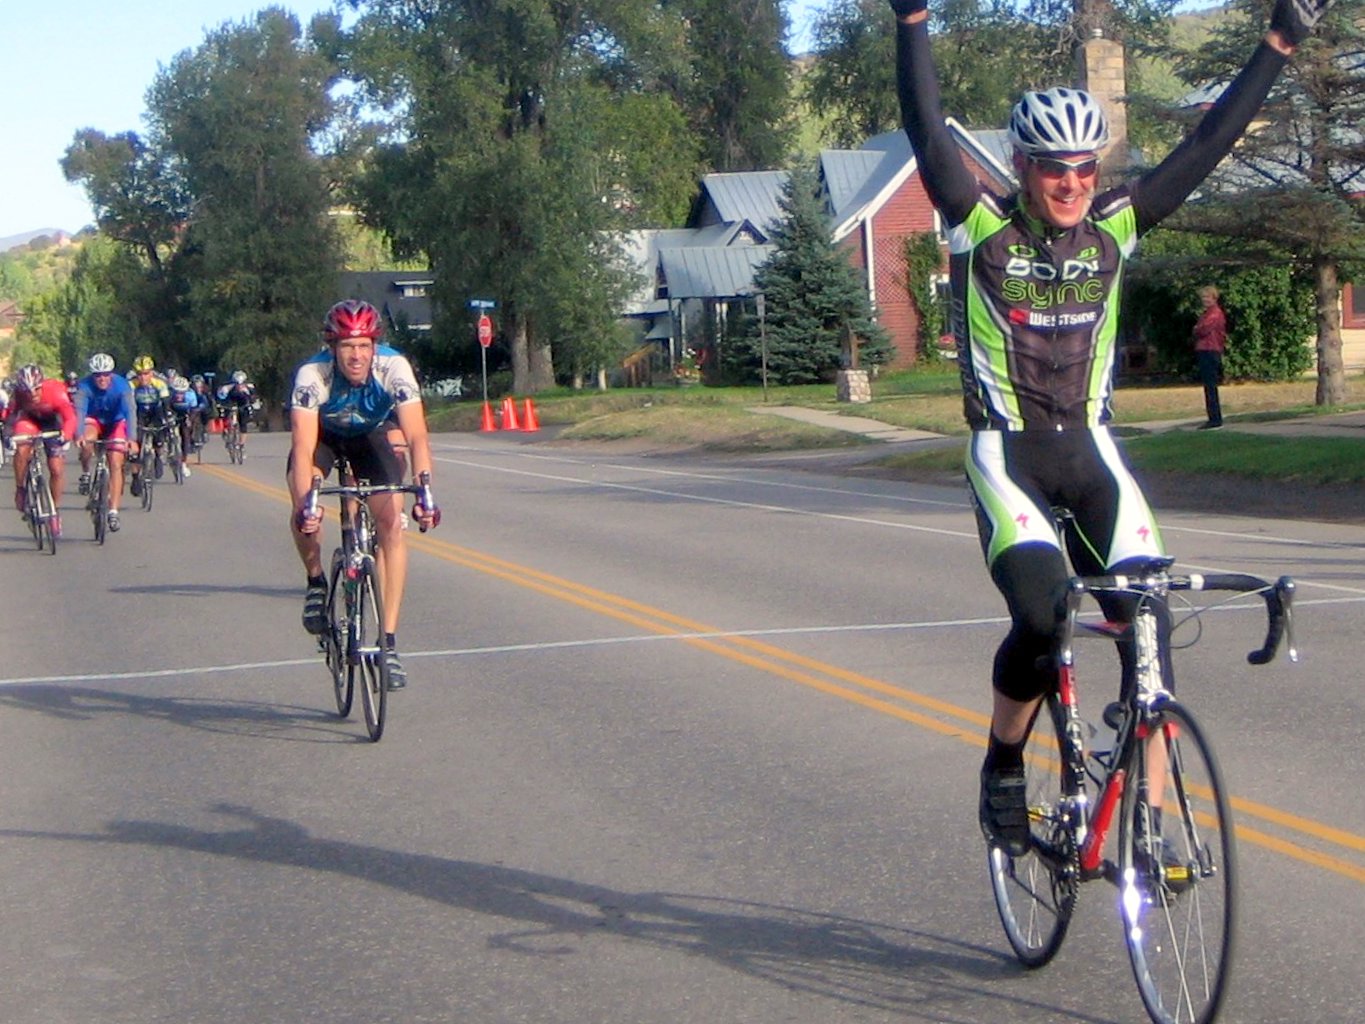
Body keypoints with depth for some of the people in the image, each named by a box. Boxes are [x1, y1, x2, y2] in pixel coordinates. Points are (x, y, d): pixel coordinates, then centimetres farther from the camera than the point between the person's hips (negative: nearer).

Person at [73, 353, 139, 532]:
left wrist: (132, 439, -51)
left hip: (116, 422, 0)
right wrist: (79, 434, -55)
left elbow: (130, 411, -36)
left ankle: (113, 511, -11)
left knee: (115, 464, -12)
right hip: (94, 420, 0)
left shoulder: (122, 385, -27)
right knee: (87, 441, -34)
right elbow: (79, 410, -37)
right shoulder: (85, 386, -26)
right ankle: (85, 473, -5)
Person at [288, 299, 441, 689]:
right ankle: (316, 581, 2)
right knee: (305, 511, -29)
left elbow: (416, 436, -37)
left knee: (391, 523, -17)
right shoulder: (312, 375, -34)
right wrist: (304, 504, -54)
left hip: (369, 438, 1)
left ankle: (389, 642, -13)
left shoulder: (394, 368, -32)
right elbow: (303, 446, -40)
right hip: (323, 437, -1)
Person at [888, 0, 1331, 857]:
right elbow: (928, 133, -20)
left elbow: (1208, 145, 1)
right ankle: (1003, 770, 5)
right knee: (1041, 617, -21)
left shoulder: (1113, 229, 2)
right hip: (1007, 453, -4)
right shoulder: (983, 228, -7)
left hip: (1089, 450, 4)